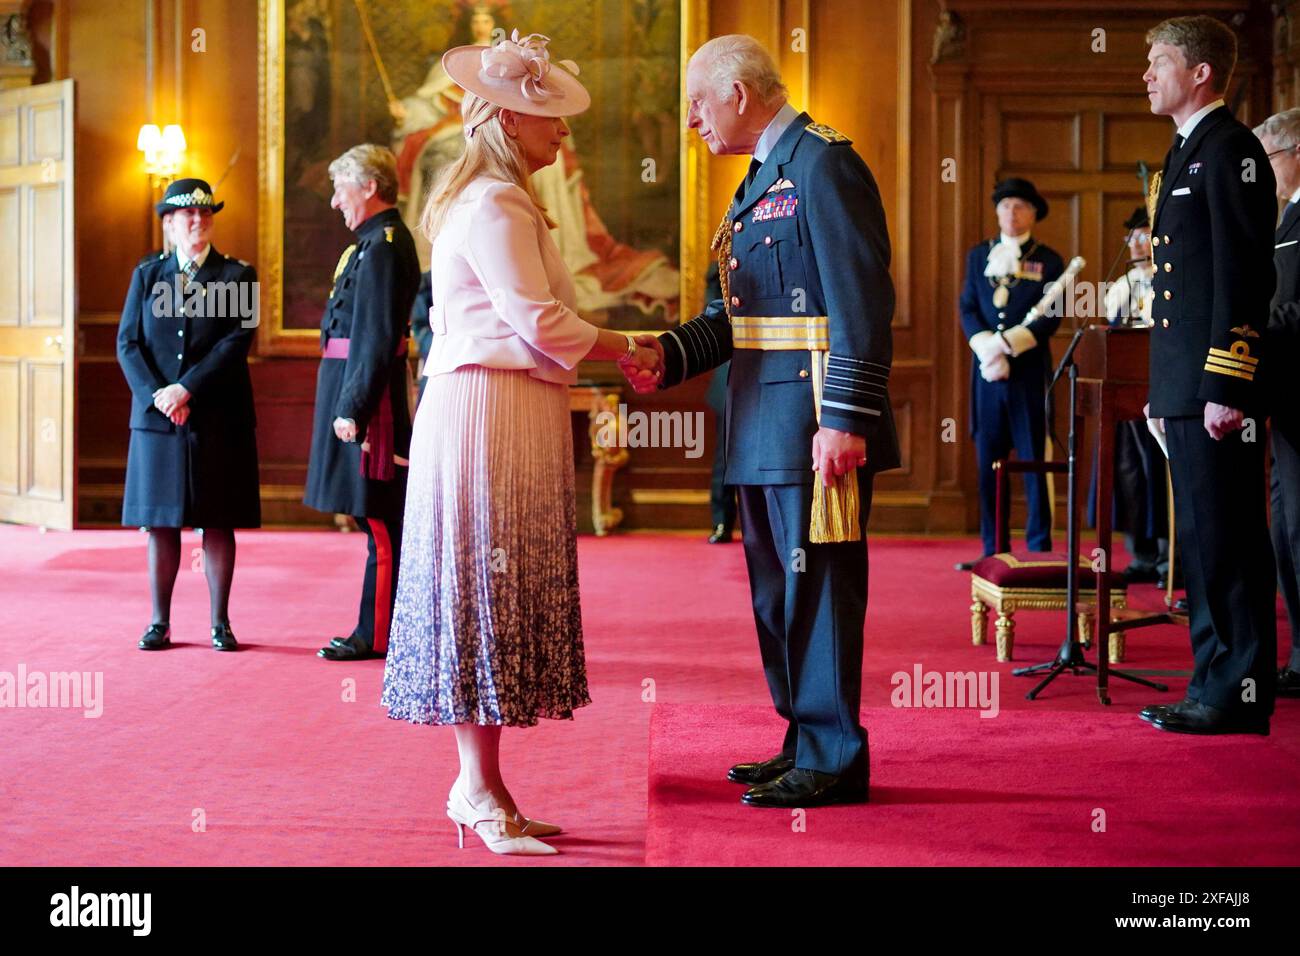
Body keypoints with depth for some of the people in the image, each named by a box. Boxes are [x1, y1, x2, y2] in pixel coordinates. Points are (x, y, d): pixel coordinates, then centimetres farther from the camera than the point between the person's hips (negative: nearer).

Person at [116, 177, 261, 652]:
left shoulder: (237, 275, 5)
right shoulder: (146, 274, 11)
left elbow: (236, 341, -7)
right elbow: (128, 343, 4)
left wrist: (187, 389, -16)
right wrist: (156, 395, -12)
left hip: (218, 417, -2)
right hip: (155, 416, 2)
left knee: (217, 523, 1)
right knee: (160, 522, 3)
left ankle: (220, 623, 7)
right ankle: (160, 623, 10)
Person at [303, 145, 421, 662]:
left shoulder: (384, 245, -15)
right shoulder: (377, 241, 16)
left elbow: (378, 338, -21)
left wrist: (353, 408, -22)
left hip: (367, 392, -10)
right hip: (357, 390, 10)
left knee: (379, 518, -4)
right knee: (381, 517, 13)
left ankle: (377, 636, 1)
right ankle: (375, 630, 20)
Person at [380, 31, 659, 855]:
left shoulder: (488, 201, 22)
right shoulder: (495, 207, -11)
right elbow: (541, 322, -17)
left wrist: (609, 354, 11)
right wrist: (625, 348, -4)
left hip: (505, 415, 10)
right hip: (492, 413, -10)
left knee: (497, 596, 9)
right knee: (489, 593, -7)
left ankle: (479, 785, 14)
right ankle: (482, 793, -2)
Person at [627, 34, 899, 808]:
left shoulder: (823, 163, -12)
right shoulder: (762, 177, 18)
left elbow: (862, 303, -19)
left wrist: (845, 420, -23)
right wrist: (671, 355, 4)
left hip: (817, 424, -10)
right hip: (767, 426, 10)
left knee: (817, 587, -3)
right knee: (780, 590, 16)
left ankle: (835, 760, 6)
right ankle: (805, 744, 27)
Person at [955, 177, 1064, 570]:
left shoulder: (1048, 260, 5)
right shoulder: (978, 255, 14)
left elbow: (1051, 316, -4)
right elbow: (967, 309, 6)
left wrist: (1008, 343, -16)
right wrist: (987, 348, -11)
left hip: (1030, 373, -3)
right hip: (987, 374, 3)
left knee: (1034, 460, -1)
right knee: (988, 462, 3)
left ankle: (1039, 549, 2)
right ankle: (993, 549, 8)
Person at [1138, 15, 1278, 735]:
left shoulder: (1230, 150, -10)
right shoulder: (1184, 154, 20)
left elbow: (1243, 277, -17)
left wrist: (1225, 388, -21)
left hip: (1216, 383, -10)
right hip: (1184, 387, 10)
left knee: (1226, 539, -6)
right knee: (1202, 539, 12)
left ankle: (1240, 698, -1)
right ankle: (1214, 685, 19)